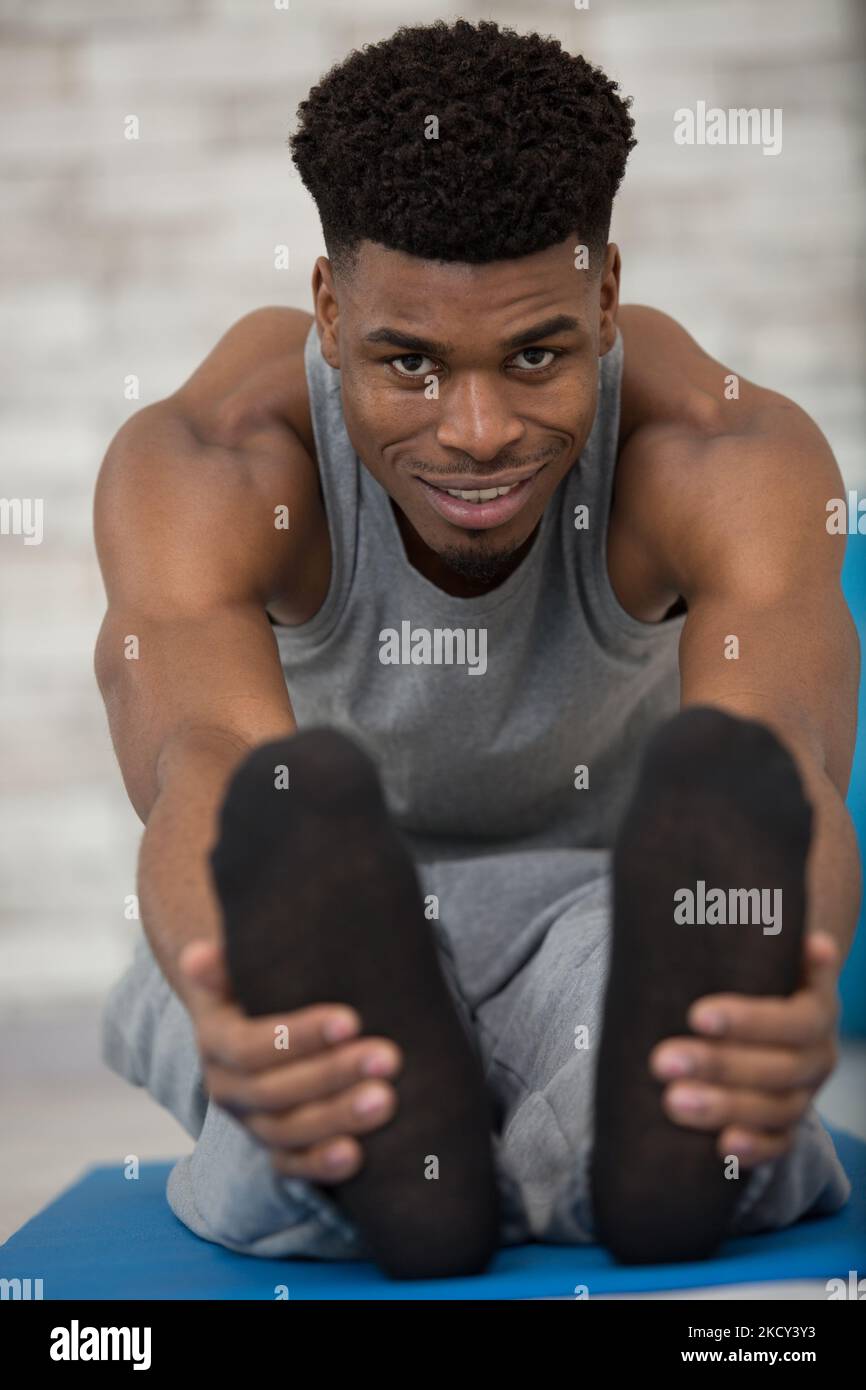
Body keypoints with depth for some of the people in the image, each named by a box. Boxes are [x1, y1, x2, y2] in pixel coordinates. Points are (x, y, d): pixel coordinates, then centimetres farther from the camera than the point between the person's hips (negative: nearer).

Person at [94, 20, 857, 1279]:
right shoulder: (210, 460, -27)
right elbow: (205, 767, -48)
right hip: (310, 931, 0)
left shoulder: (727, 454, -27)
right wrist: (232, 1010, -72)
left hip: (603, 905, 0)